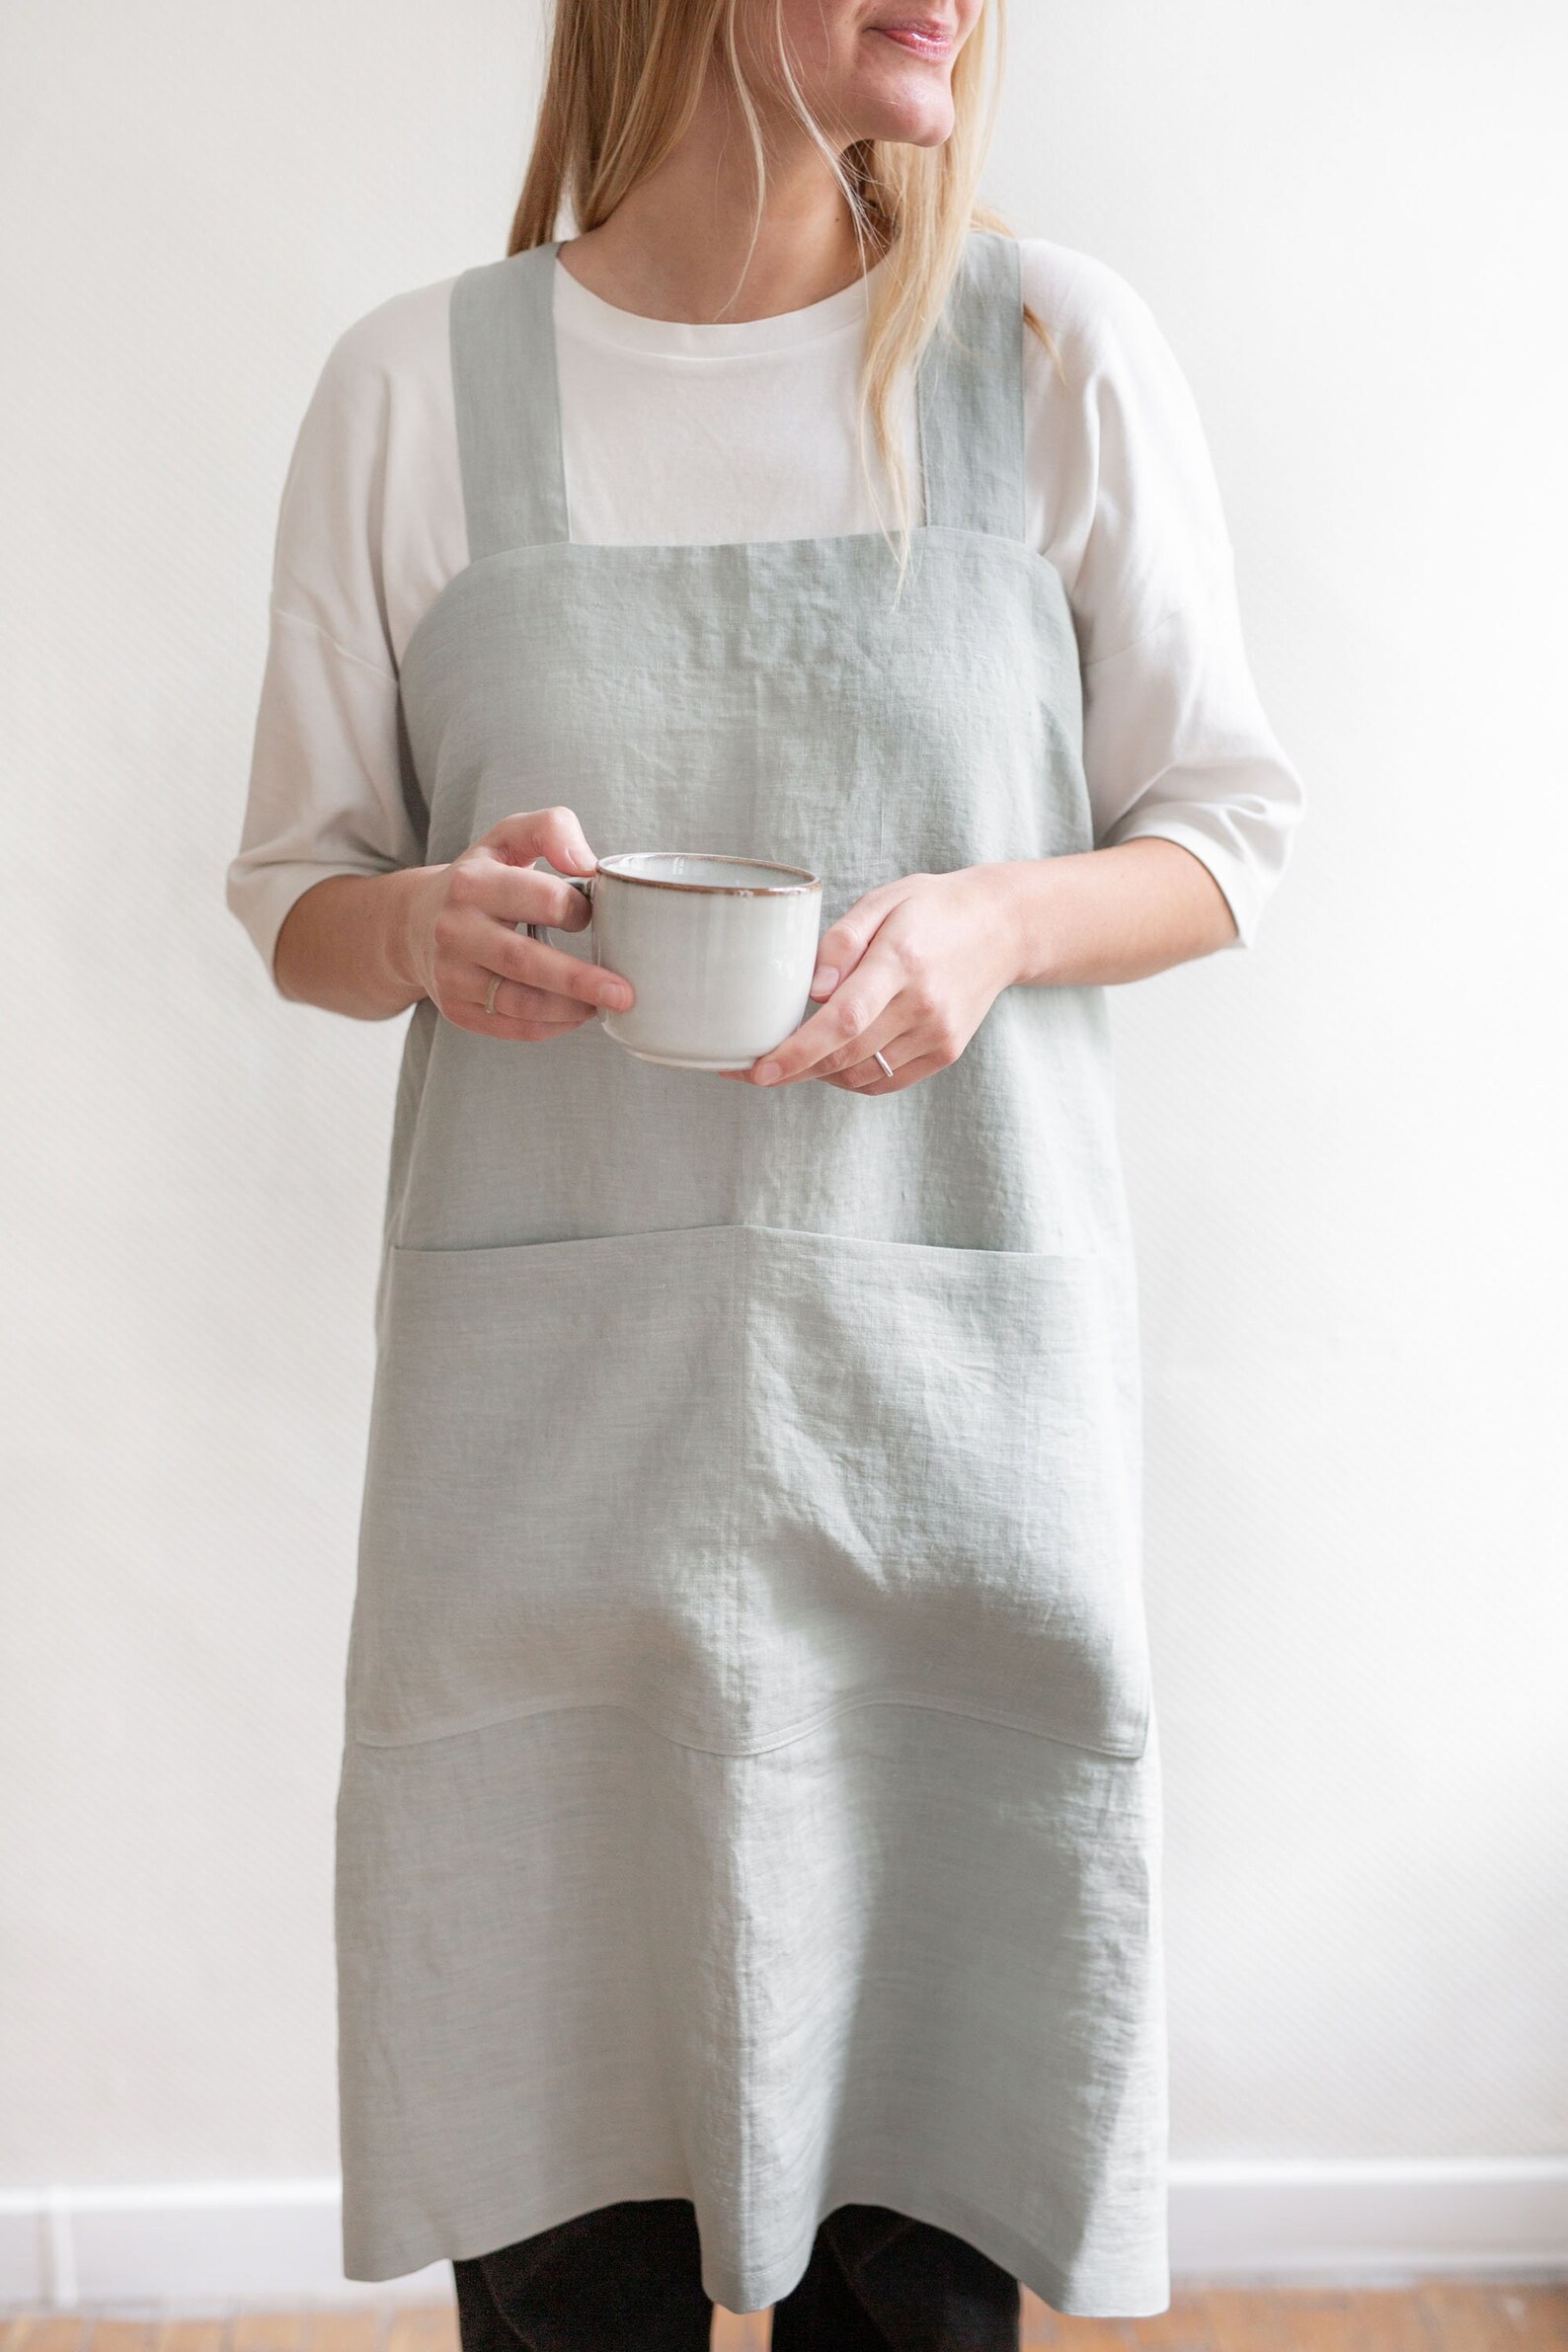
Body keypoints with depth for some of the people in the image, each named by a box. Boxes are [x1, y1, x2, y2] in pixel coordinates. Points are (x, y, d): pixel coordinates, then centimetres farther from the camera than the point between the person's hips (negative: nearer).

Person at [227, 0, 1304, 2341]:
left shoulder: (1060, 348, 4)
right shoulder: (414, 384, 4)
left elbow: (1226, 832, 8)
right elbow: (294, 889, 10)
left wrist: (999, 922, -12)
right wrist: (423, 926, -13)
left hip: (955, 1366, 0)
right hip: (550, 1391, 0)